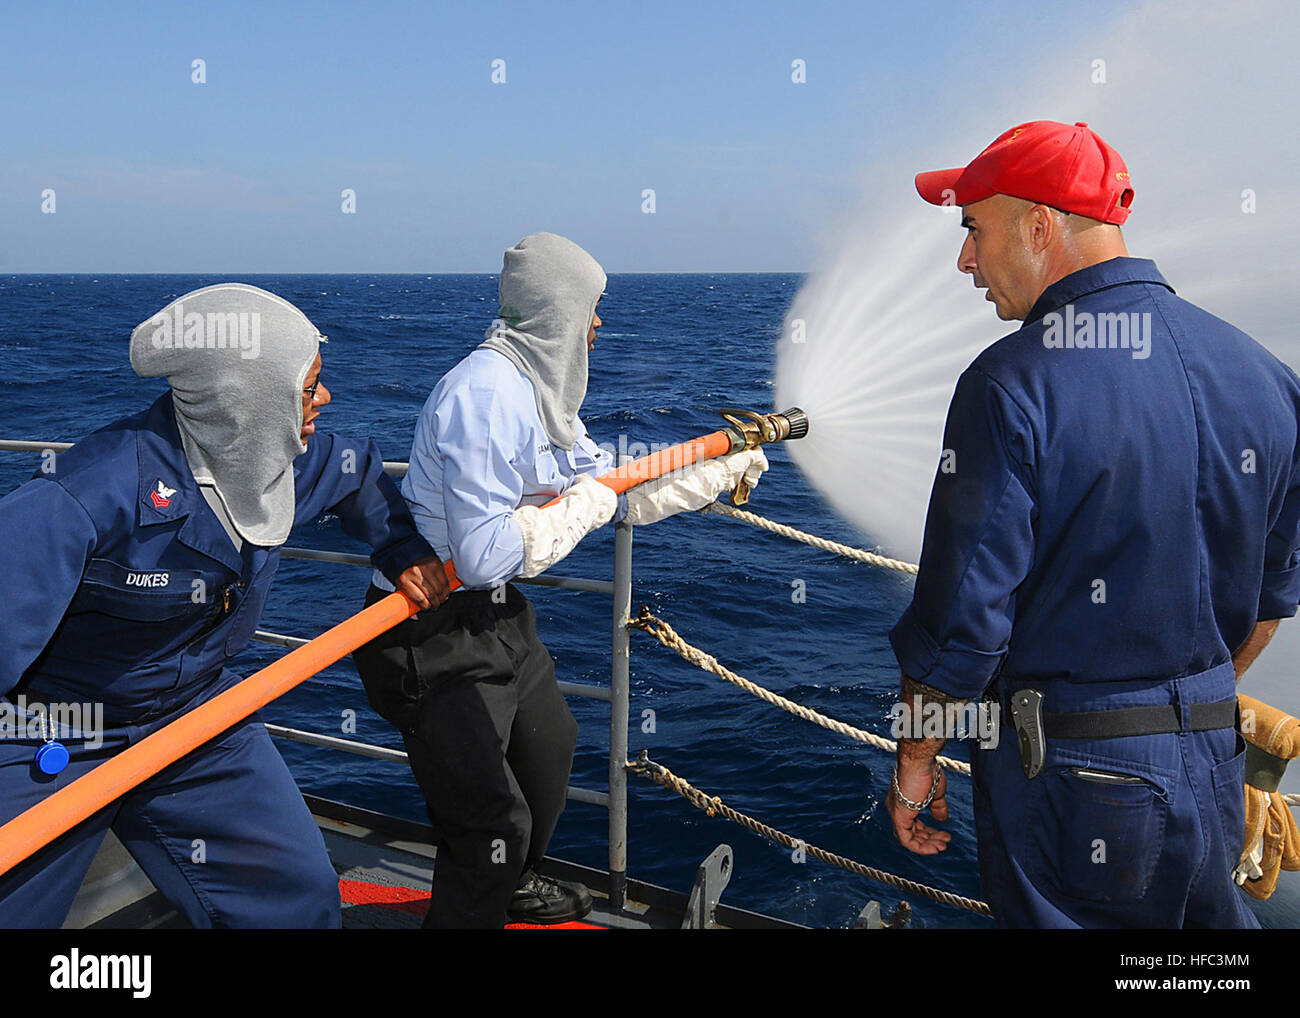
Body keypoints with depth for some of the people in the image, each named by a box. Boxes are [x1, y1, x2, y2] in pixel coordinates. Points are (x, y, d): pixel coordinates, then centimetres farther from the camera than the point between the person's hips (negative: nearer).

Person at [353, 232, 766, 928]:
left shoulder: (541, 392, 5)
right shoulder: (487, 392, -26)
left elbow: (622, 494, 15)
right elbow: (485, 555, -31)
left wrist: (725, 471, 22)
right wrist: (581, 507, -17)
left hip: (492, 615, 11)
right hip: (432, 641, -11)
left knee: (549, 746, 28)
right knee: (493, 820, -6)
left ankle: (509, 887, 53)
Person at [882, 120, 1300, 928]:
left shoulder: (1013, 385, -19)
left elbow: (962, 615, -18)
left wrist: (915, 761, -3)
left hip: (1065, 773, -5)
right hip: (1212, 768, 6)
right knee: (1211, 917, 23)